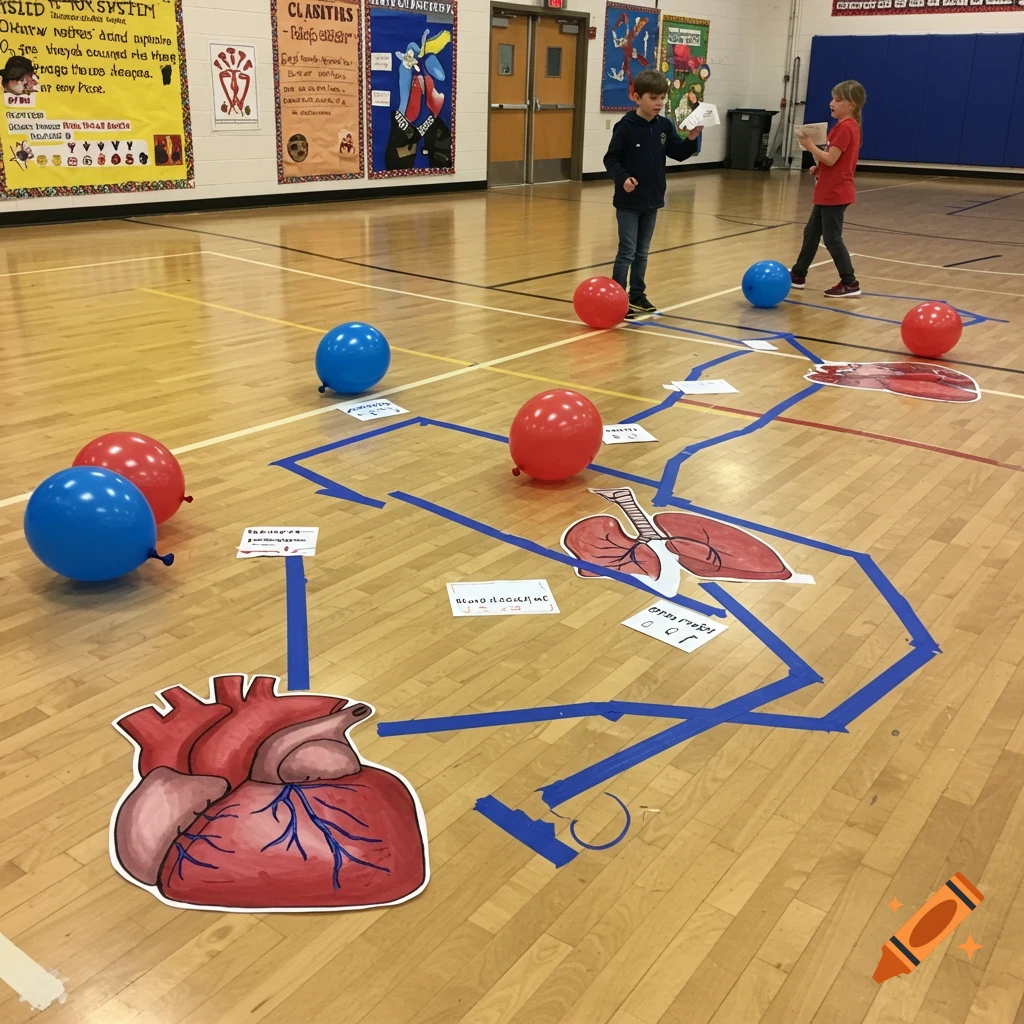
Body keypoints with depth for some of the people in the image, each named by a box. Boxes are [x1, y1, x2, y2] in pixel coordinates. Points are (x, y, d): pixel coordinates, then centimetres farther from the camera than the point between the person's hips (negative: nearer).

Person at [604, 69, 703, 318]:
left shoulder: (665, 126, 2)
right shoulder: (626, 126, -12)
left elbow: (678, 154, 4)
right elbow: (610, 159, -12)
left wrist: (691, 139, -13)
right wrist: (622, 178, -28)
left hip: (652, 199, 6)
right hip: (628, 201, -5)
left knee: (642, 252, 14)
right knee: (627, 251, -4)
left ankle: (637, 295, 25)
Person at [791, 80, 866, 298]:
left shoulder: (845, 127, -18)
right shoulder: (846, 126, 14)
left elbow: (830, 159, -24)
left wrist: (809, 145, -16)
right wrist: (819, 168, 8)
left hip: (835, 193, -11)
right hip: (828, 191, 11)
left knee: (832, 238, -6)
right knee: (811, 232, 16)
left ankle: (850, 284, 0)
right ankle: (798, 275, 27)